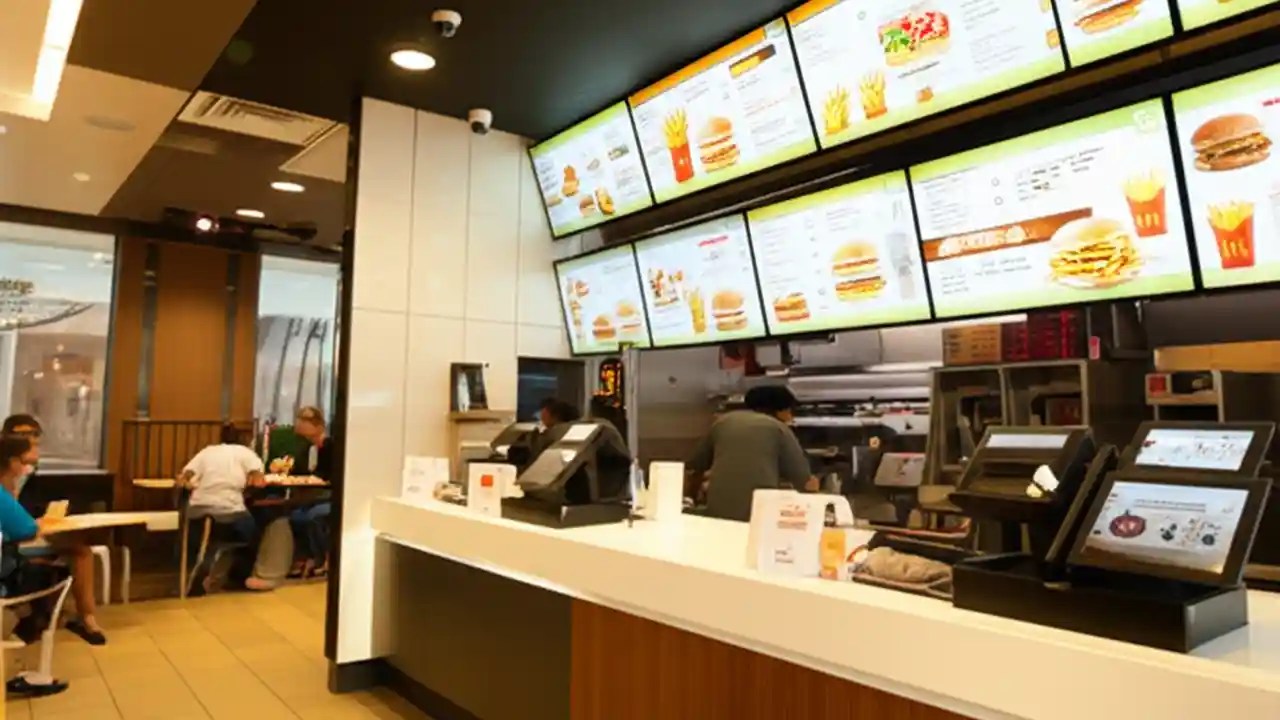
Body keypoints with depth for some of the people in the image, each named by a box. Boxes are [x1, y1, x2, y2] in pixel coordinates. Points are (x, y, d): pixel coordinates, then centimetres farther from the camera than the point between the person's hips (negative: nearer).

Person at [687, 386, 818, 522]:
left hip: (717, 512, 3)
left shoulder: (723, 422, 18)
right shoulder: (779, 428, 9)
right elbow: (807, 484, 8)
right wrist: (812, 483, 32)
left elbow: (693, 468, 27)